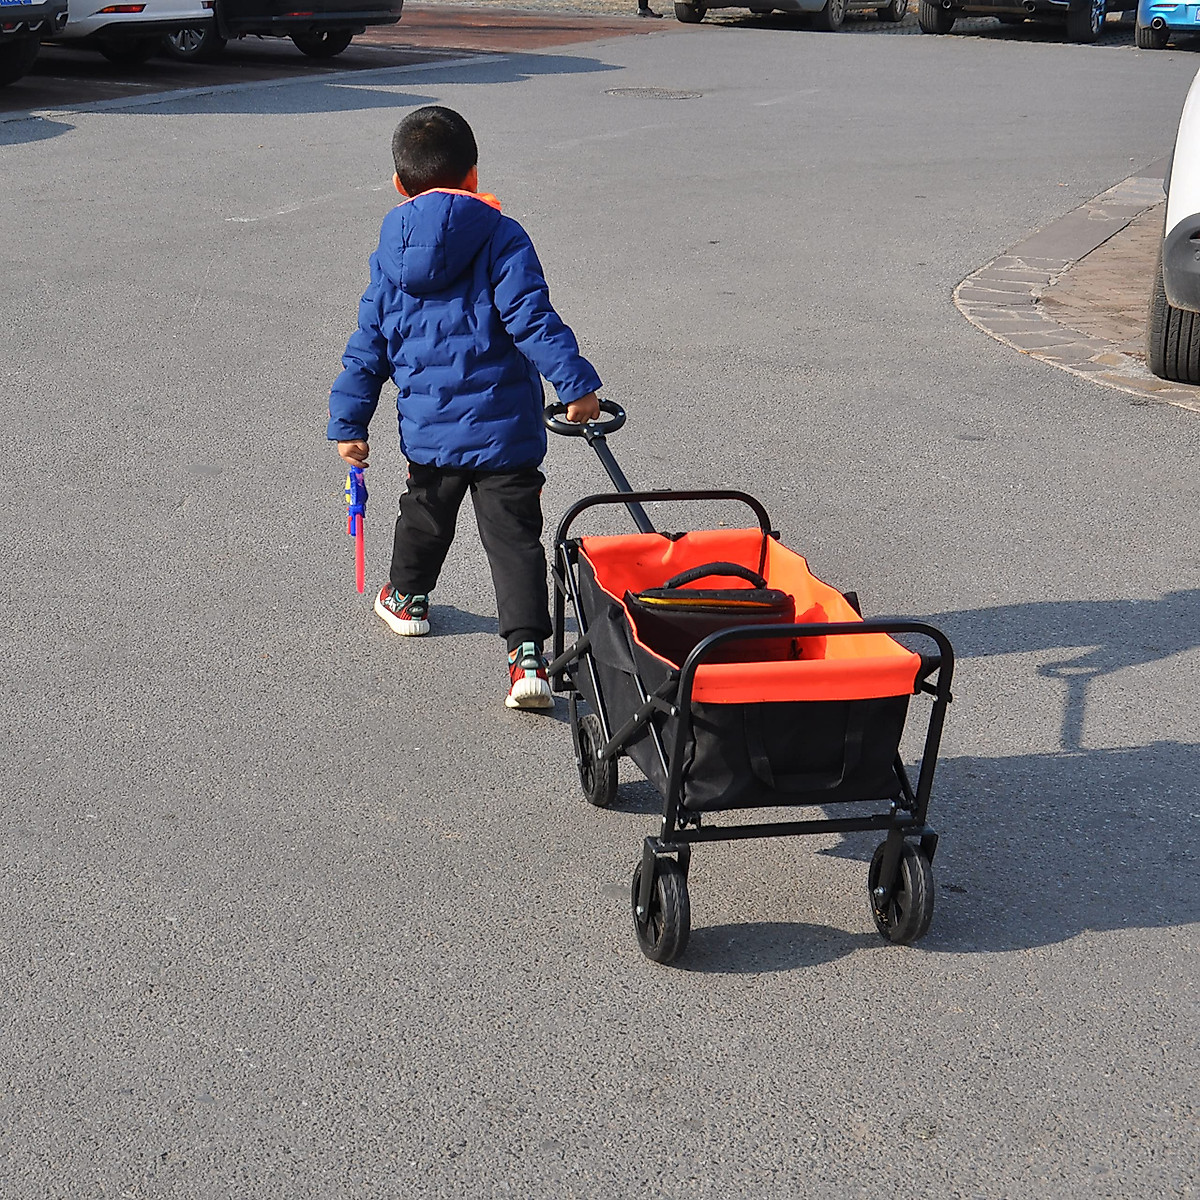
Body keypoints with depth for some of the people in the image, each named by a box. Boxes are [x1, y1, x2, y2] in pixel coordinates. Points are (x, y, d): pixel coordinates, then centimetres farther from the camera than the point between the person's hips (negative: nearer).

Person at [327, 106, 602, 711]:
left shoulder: (391, 255, 7)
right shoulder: (502, 238, -6)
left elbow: (368, 347, 9)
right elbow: (532, 319, -16)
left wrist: (348, 423, 14)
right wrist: (576, 383, -15)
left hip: (427, 430, 4)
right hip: (505, 428, -4)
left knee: (424, 515, 28)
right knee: (514, 538, -2)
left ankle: (406, 598, 50)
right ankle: (527, 653, -13)